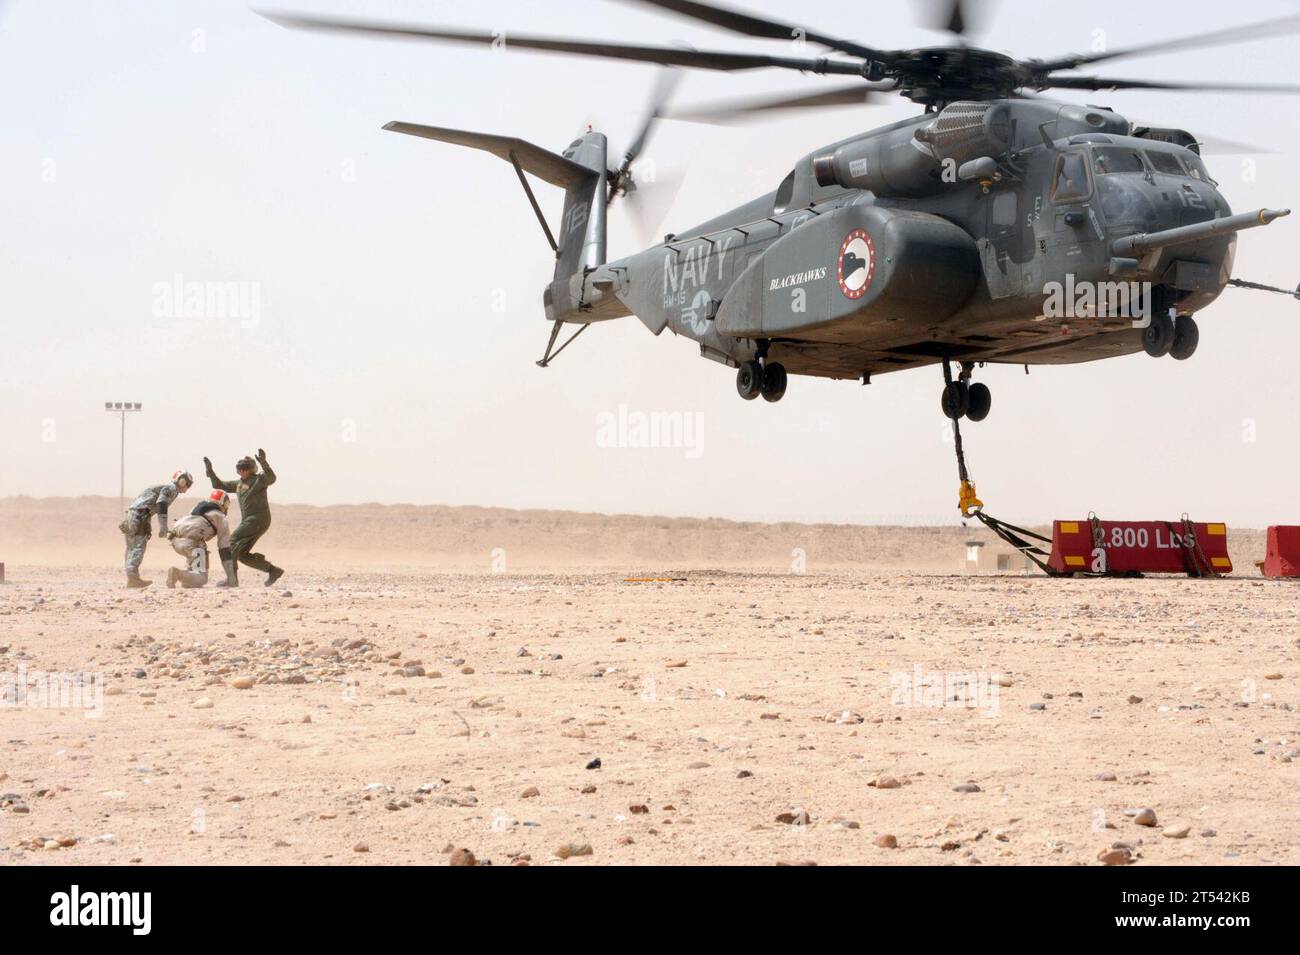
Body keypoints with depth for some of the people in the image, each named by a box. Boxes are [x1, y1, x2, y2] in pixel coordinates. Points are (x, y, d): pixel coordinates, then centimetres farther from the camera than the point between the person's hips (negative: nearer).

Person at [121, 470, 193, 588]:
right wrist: (163, 527, -22)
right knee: (139, 546, -14)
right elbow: (161, 504, -16)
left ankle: (130, 578, 8)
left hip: (131, 512, 10)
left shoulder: (165, 487, 27)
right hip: (139, 513, -10)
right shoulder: (171, 488, -2)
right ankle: (132, 577, -21)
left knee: (132, 547, 8)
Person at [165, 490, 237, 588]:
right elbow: (225, 548, 11)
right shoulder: (222, 518, 16)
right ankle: (178, 574, -31)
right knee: (202, 579, -3)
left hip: (175, 539, 7)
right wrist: (231, 577, 11)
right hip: (191, 541, -6)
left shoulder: (197, 508, 32)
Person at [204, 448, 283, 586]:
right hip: (248, 521, 9)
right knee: (242, 555, 6)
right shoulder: (239, 483, 18)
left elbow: (271, 478, -27)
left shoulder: (258, 480, -6)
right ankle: (273, 571, 10)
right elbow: (219, 485, 27)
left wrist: (263, 462, -42)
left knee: (233, 542, -18)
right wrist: (210, 470, 15)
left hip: (259, 519, -9)